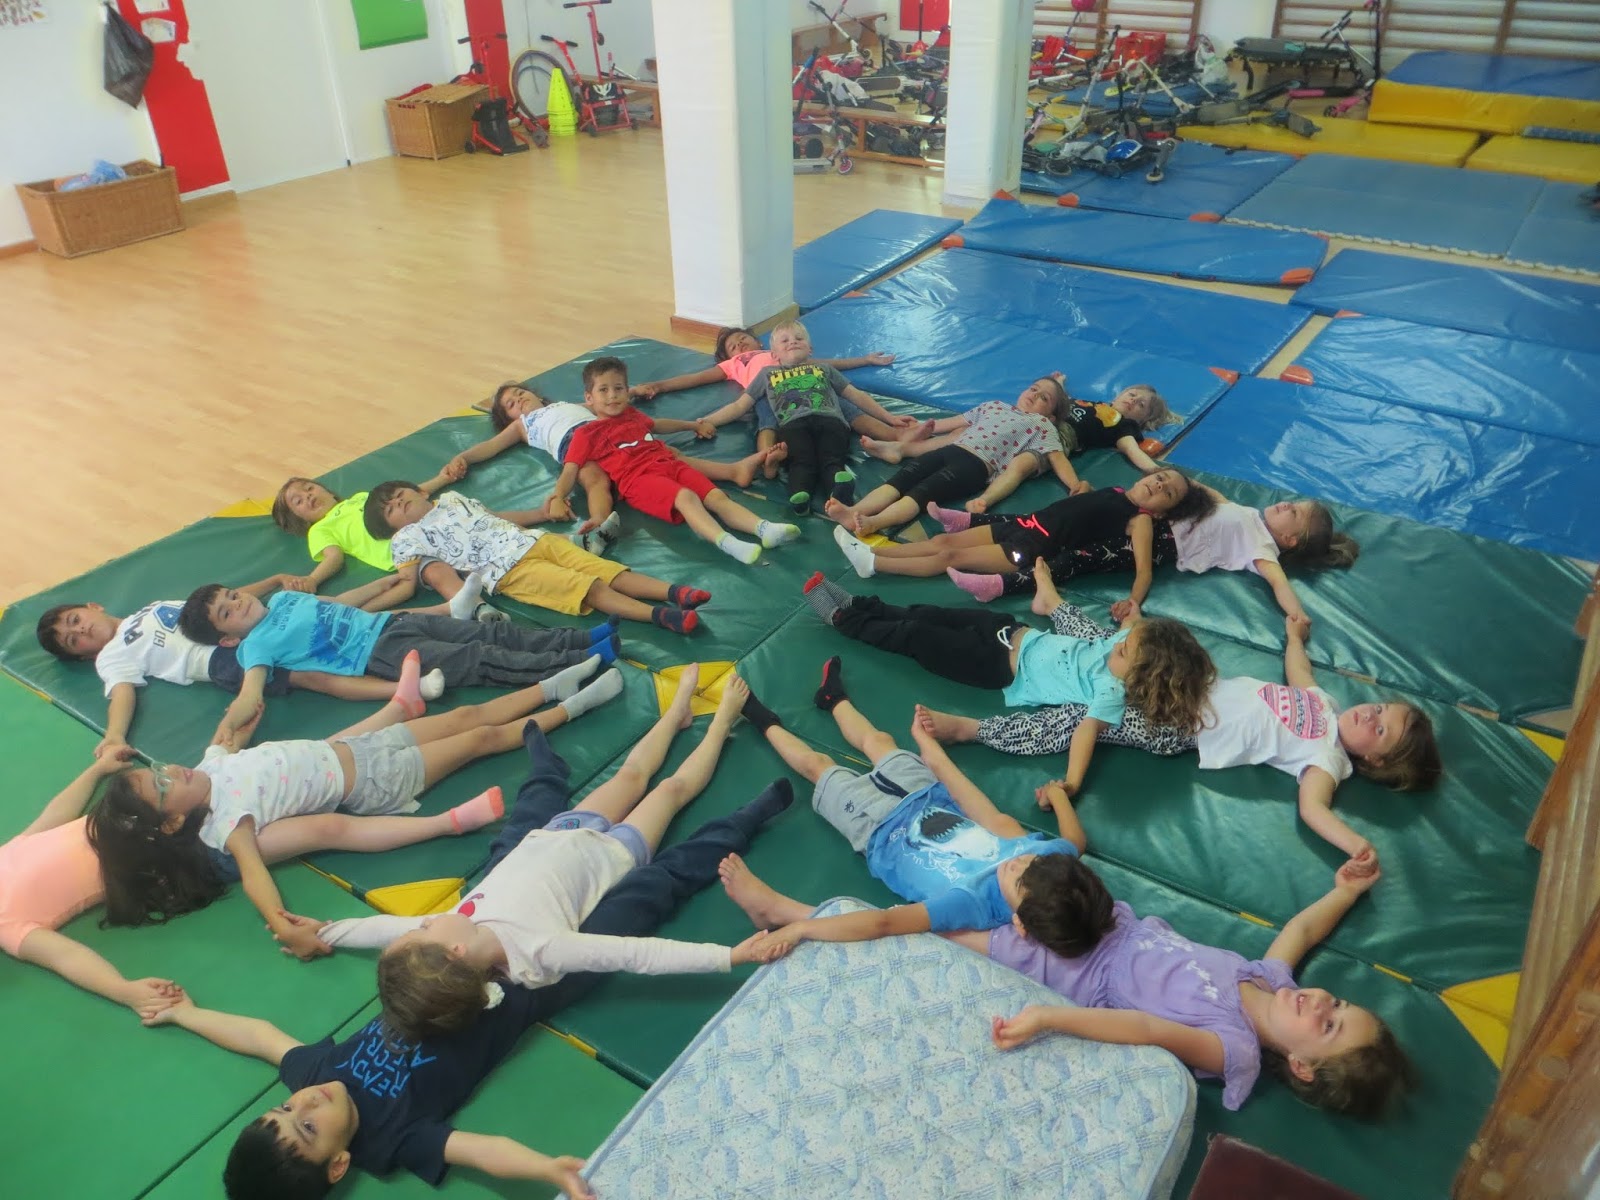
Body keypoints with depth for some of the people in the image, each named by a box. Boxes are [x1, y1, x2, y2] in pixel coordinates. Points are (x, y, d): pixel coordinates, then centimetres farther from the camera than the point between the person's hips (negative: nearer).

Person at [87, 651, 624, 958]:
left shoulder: (211, 768, -5)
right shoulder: (226, 822, -27)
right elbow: (251, 870, -43)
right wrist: (280, 923, -58)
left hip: (348, 747, 7)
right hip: (370, 783, -7)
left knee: (468, 714, 13)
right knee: (483, 735, 2)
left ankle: (556, 686, 34)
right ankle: (571, 707, 21)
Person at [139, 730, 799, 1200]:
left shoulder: (315, 1072, -14)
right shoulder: (394, 1137, -29)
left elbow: (263, 1034, 5)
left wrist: (184, 1013, 15)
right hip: (535, 973, -5)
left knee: (517, 844, 22)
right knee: (665, 879, -2)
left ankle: (547, 767, 56)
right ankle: (758, 808, 17)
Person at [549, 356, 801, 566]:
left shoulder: (632, 414, 29)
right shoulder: (586, 433, 11)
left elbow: (655, 425, 49)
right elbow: (570, 471, 3)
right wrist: (557, 498, -15)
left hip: (670, 465, 7)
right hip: (638, 479, -7)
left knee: (716, 496, -19)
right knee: (686, 497, -35)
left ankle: (764, 529, -37)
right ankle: (727, 543, -56)